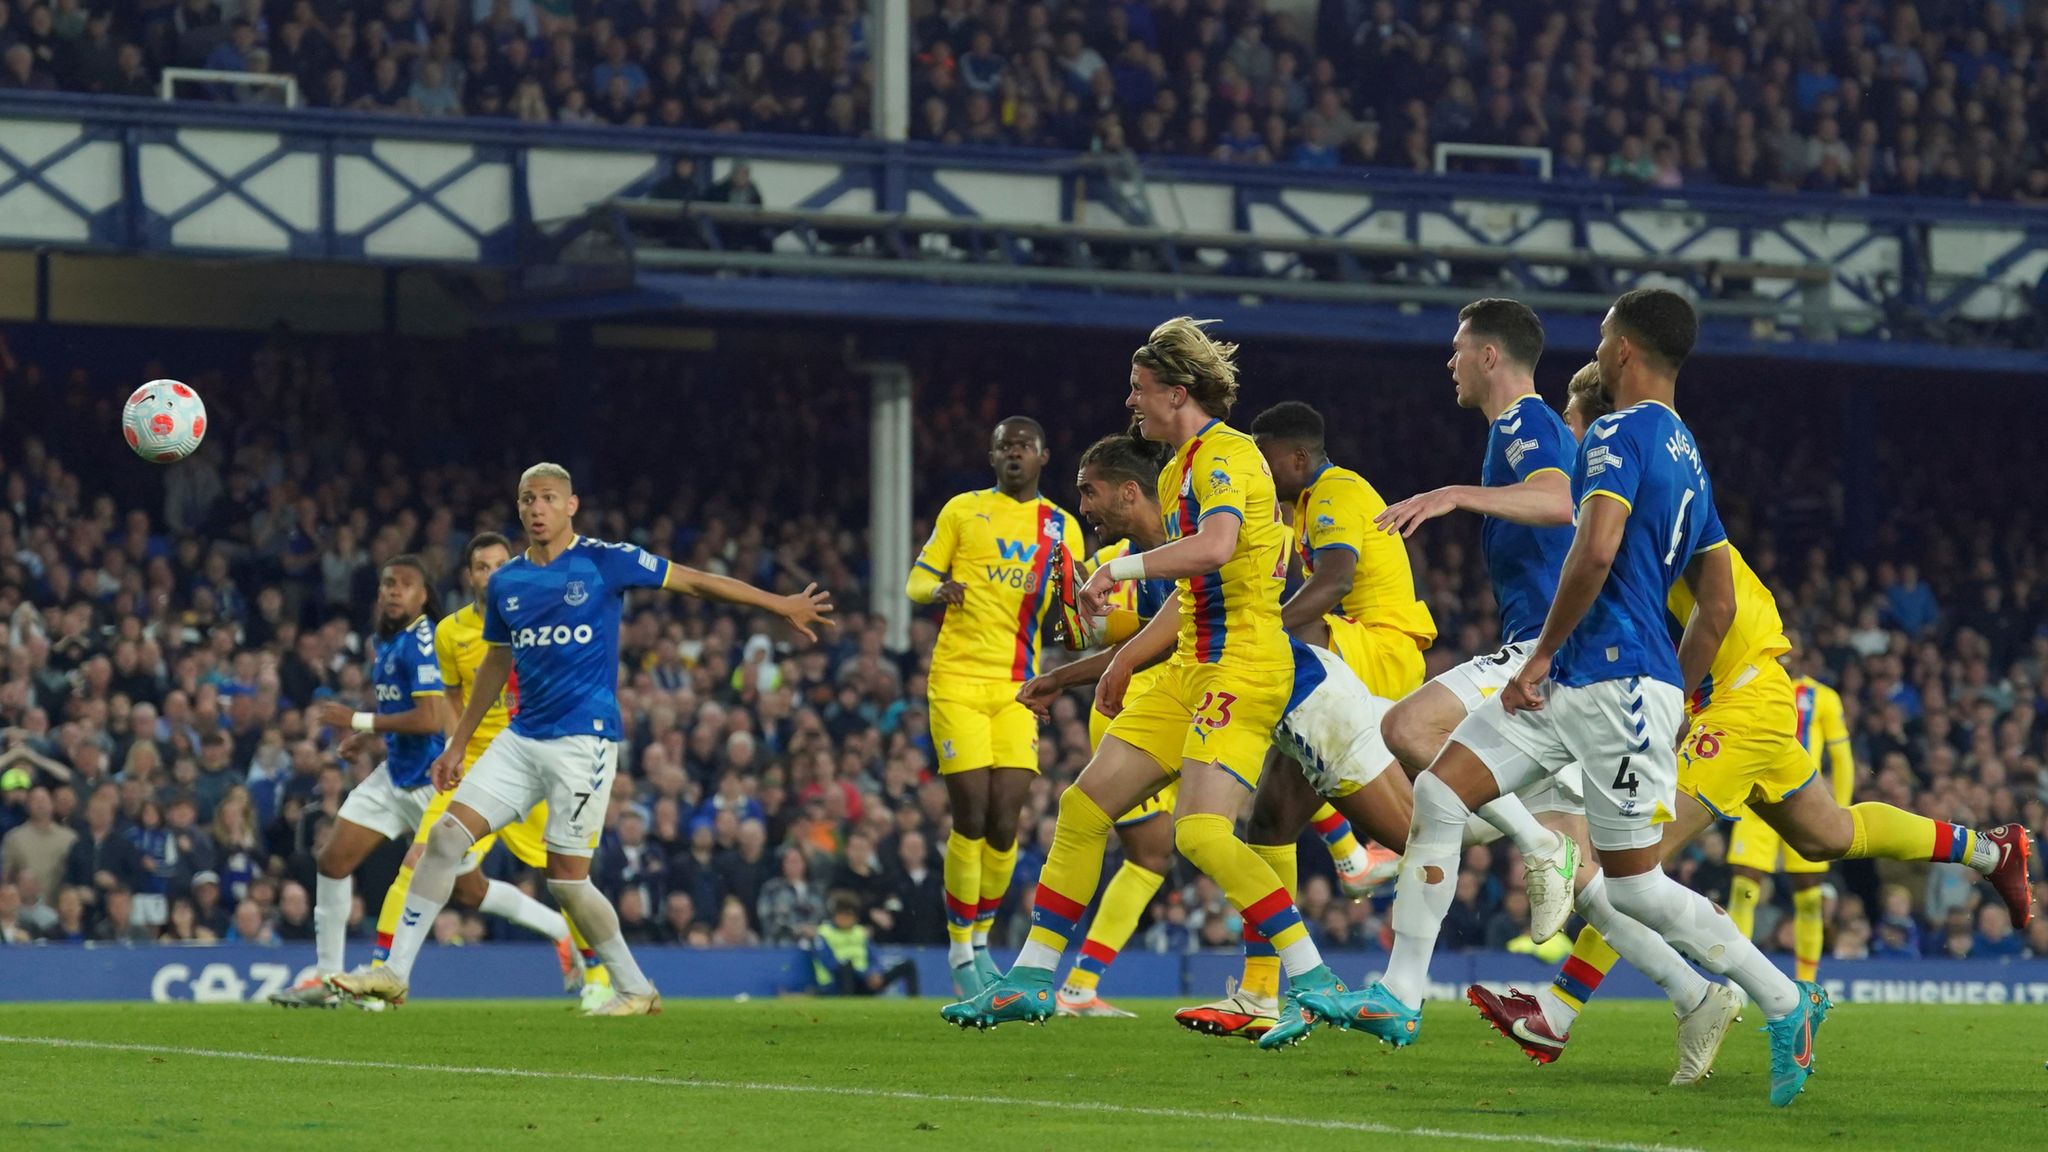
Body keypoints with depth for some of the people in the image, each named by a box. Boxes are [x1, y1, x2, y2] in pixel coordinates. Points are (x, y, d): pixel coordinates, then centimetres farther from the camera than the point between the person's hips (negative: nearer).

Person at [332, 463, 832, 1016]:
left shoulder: (605, 562, -6)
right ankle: (395, 973, -1)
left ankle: (634, 989, 11)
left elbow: (696, 581, 0)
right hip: (521, 737, 5)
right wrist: (458, 744, 24)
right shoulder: (504, 584, 9)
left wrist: (783, 605, 1)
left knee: (566, 878, -7)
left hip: (583, 738, -5)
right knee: (446, 835, -5)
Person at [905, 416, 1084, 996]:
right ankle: (960, 949, 4)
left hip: (1017, 688, 2)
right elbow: (917, 581, 6)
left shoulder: (1062, 528, 13)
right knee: (971, 818, -9)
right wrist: (941, 590, -17)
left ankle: (981, 939, 18)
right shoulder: (963, 511, 7)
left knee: (1003, 824, -4)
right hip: (959, 680, -2)